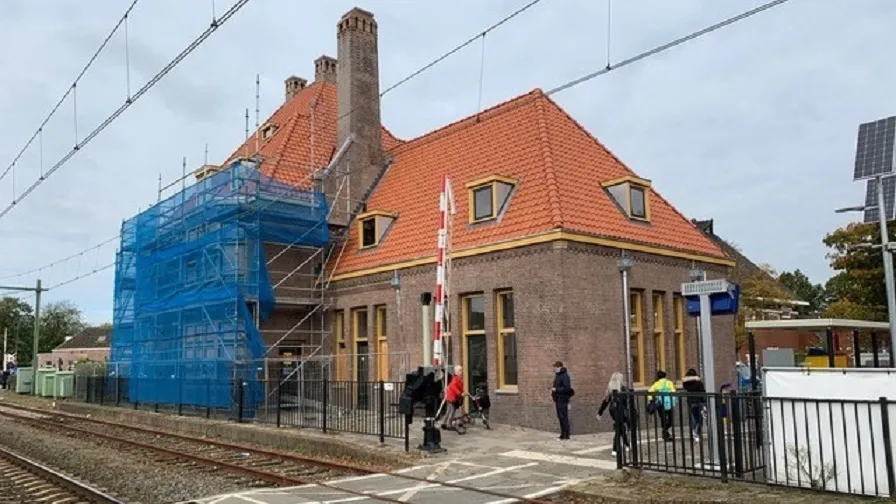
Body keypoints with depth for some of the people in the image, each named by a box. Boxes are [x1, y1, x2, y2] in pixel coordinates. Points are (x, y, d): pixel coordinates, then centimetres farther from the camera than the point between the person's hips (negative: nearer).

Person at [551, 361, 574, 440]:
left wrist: (556, 389, -19)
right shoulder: (557, 375, 15)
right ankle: (563, 434, 19)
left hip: (563, 399, -10)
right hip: (558, 399, 10)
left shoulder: (564, 376, -14)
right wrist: (553, 393, 12)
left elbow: (566, 388, -20)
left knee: (563, 417, -7)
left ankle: (566, 434, -3)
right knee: (560, 417, 12)